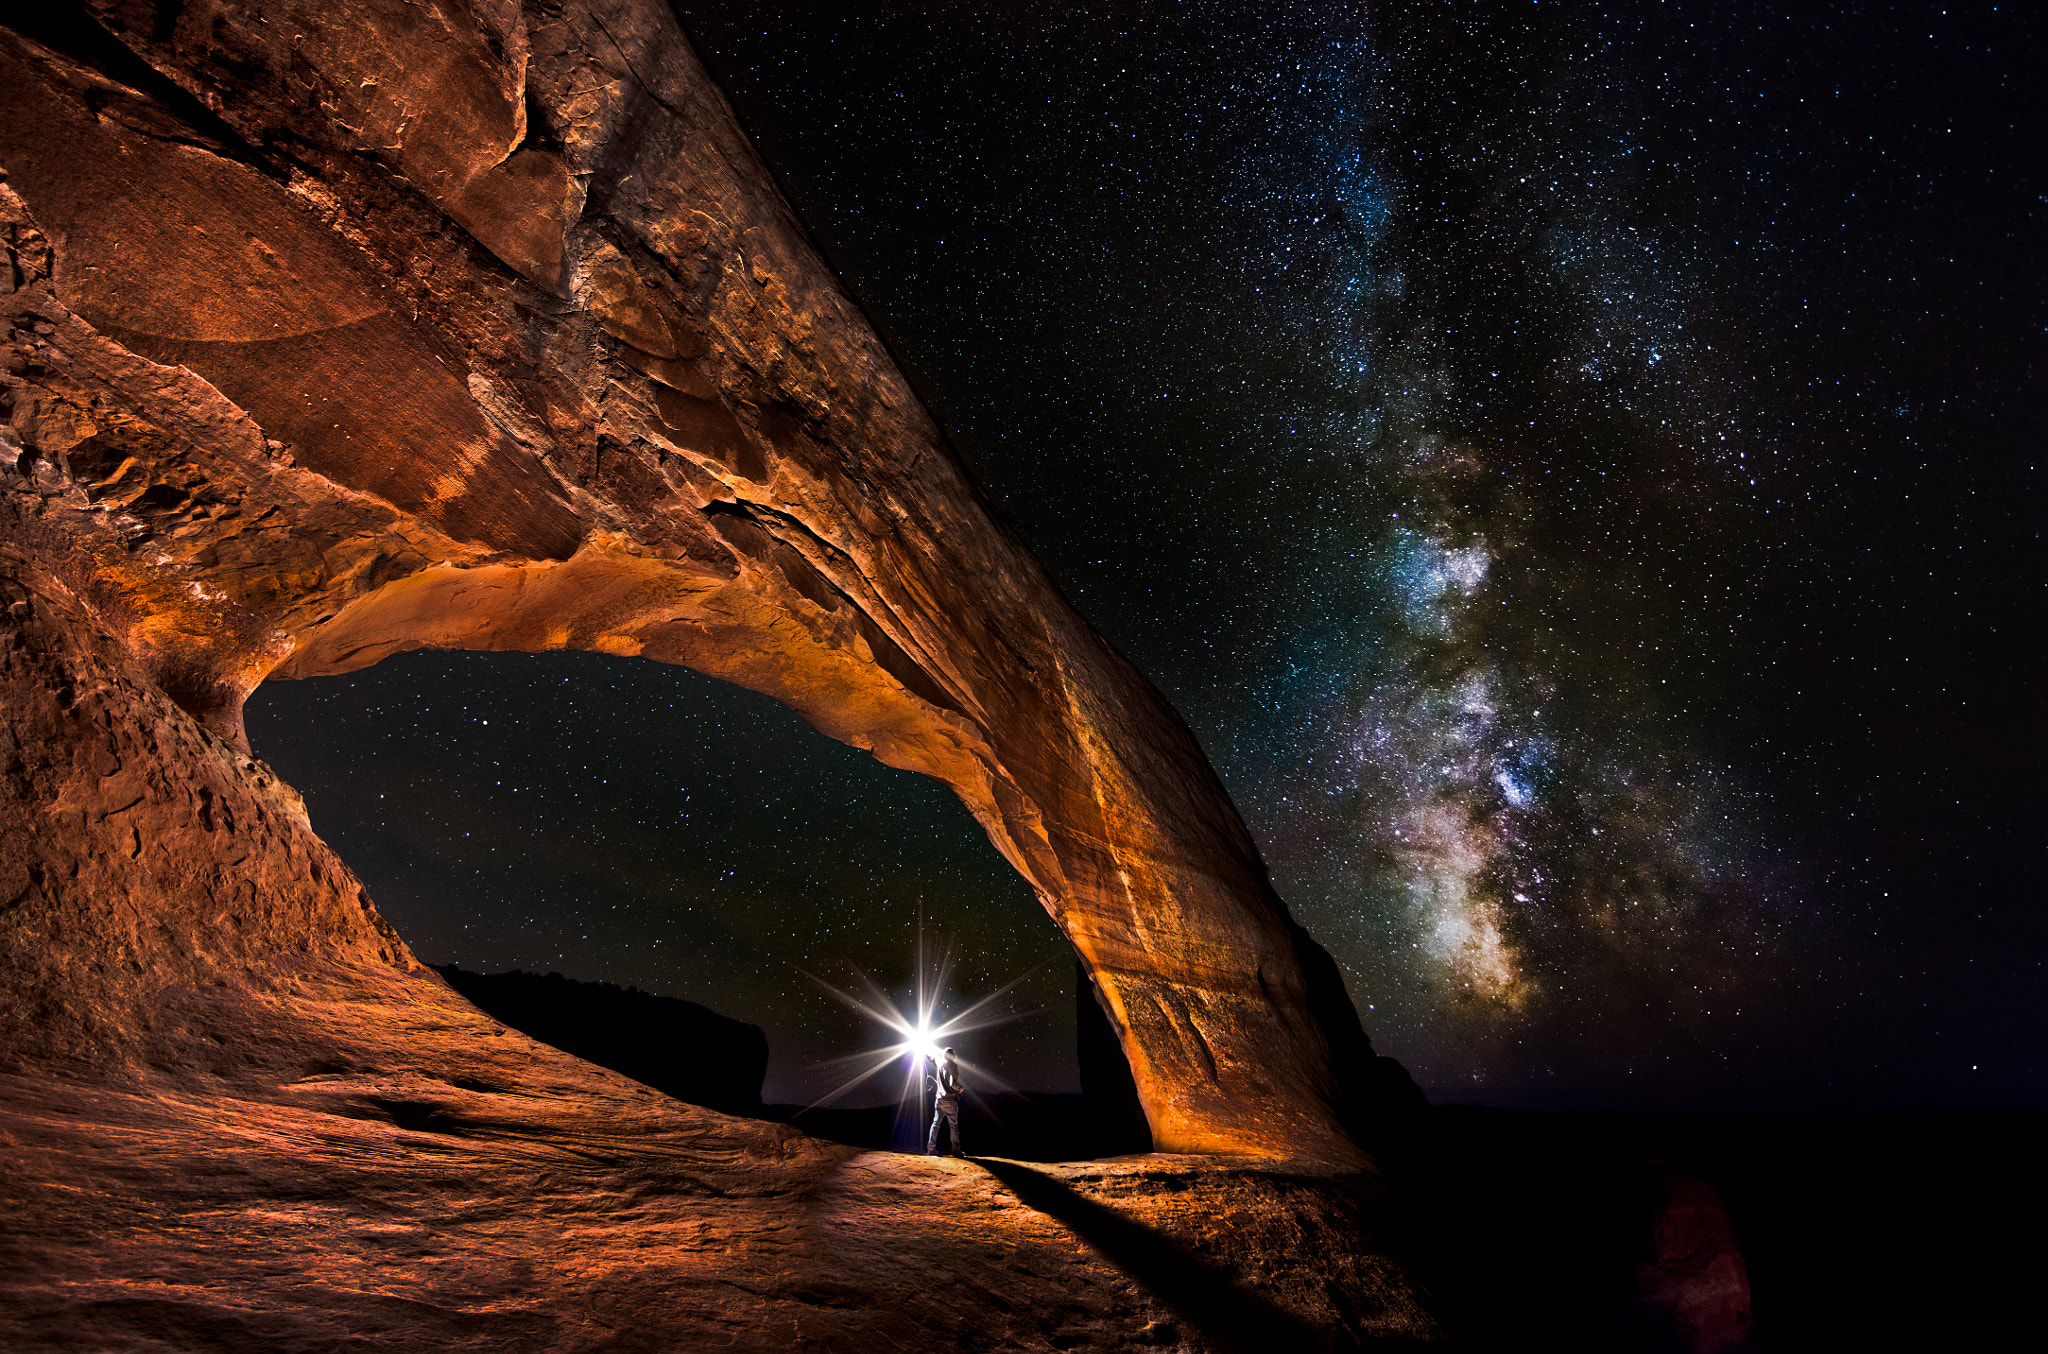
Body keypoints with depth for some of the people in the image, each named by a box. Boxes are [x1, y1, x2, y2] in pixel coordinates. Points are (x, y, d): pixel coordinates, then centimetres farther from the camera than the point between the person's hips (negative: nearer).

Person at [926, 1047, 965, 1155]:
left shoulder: (939, 1065, 10)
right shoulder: (952, 1065, -11)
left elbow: (935, 1078, 25)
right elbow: (952, 1083, -18)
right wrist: (961, 1088, -3)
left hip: (940, 1098, 6)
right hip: (950, 1099, -6)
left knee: (936, 1123, 7)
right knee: (953, 1125, 1)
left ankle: (931, 1148, 3)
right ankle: (956, 1150, 1)